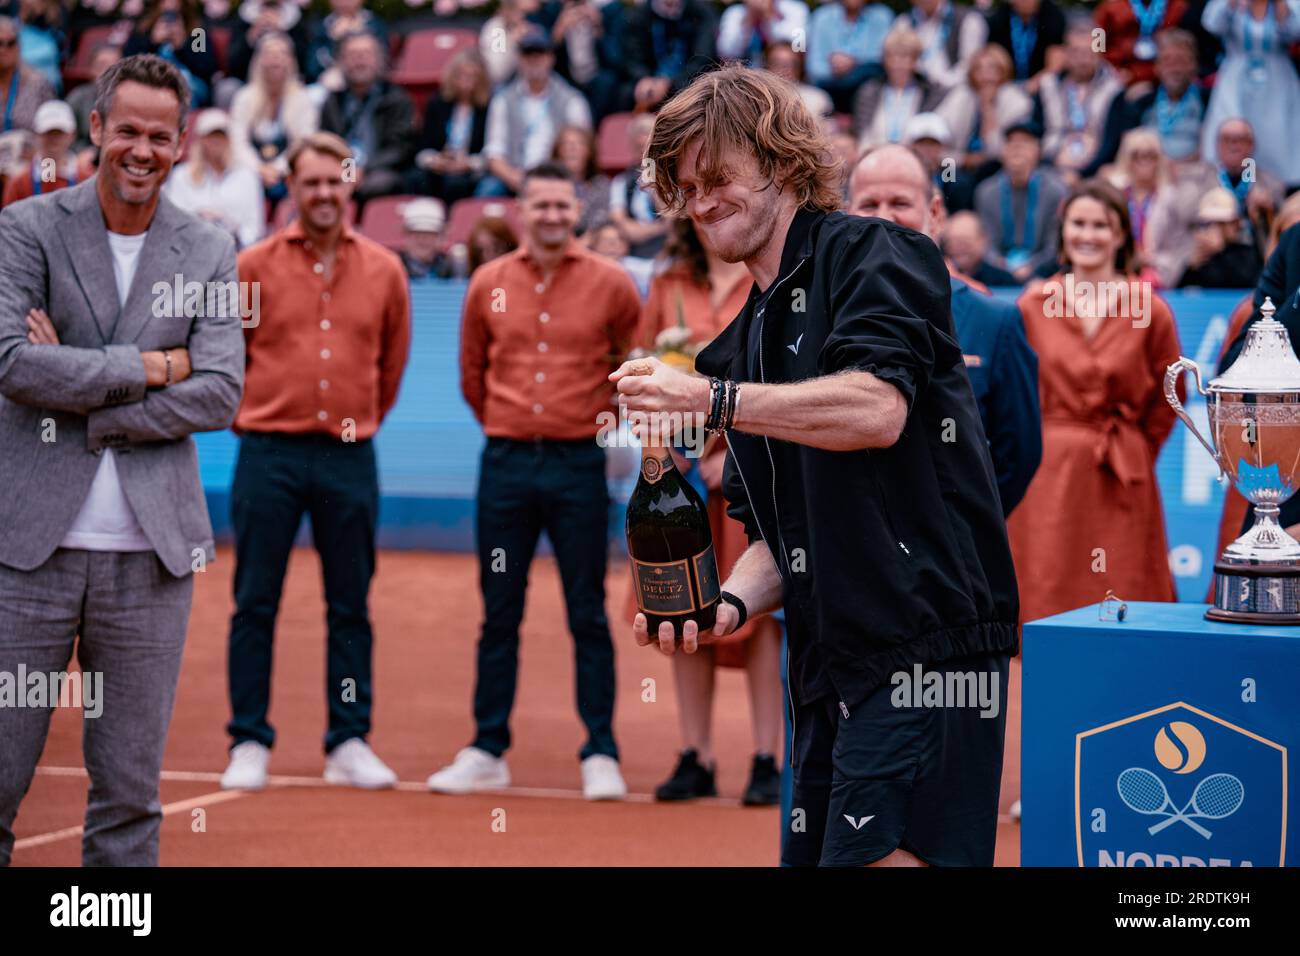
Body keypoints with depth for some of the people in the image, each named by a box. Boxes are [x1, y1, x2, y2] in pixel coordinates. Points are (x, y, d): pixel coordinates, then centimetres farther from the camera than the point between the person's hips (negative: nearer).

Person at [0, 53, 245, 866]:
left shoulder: (210, 255, 8)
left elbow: (221, 396, -4)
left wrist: (81, 395, -11)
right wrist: (148, 367, -9)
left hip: (151, 553, 2)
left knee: (131, 791, 6)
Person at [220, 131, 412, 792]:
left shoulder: (384, 272, 5)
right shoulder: (254, 267, 0)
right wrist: (251, 415, 11)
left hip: (350, 458, 2)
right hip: (269, 454, -2)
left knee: (350, 607, 5)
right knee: (255, 604, 0)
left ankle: (349, 743, 11)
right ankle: (249, 743, 6)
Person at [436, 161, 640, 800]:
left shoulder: (610, 284, -1)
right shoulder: (488, 284, 5)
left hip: (579, 465, -2)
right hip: (506, 464, 2)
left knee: (588, 615, 1)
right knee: (499, 615, 7)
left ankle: (600, 755, 6)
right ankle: (487, 752, 13)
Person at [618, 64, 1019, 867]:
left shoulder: (868, 254, -1)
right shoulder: (744, 343, 22)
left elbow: (877, 408, -19)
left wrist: (714, 400, -17)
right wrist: (731, 604, 2)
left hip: (922, 642, -8)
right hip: (831, 669, 8)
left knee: (880, 856, -17)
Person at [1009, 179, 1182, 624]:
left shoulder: (1150, 310, 0)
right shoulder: (1032, 306, 3)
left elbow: (1167, 396, 11)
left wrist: (1129, 453, 8)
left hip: (1120, 485, 0)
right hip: (1048, 475, 0)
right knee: (1045, 602, -3)